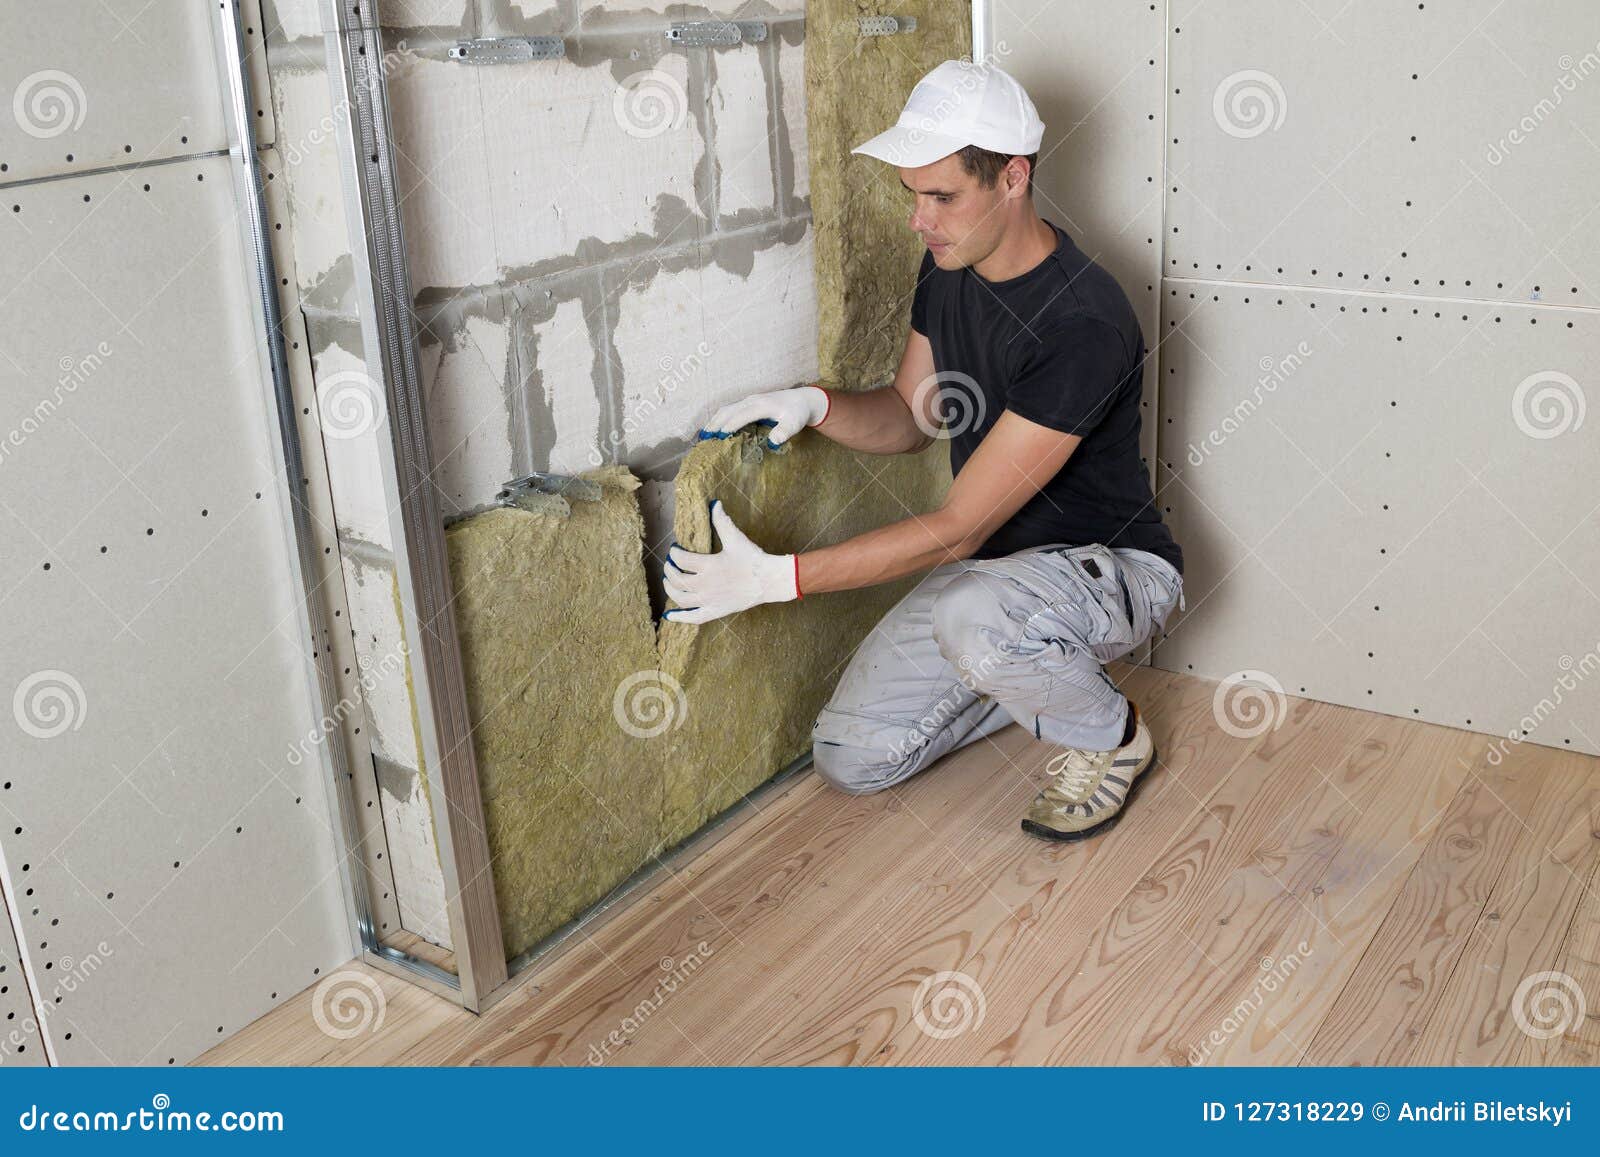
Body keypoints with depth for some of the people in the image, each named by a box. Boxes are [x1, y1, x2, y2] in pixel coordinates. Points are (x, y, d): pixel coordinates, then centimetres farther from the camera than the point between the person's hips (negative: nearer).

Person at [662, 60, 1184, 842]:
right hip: (994, 560, 7)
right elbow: (912, 415, 9)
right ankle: (1045, 672, 18)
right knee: (850, 757, -3)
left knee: (972, 615, -42)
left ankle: (1110, 736, -8)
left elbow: (957, 529, -31)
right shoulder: (948, 267, -4)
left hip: (1112, 566, -7)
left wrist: (776, 578, -32)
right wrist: (816, 405, -13)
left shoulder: (1084, 324, -31)